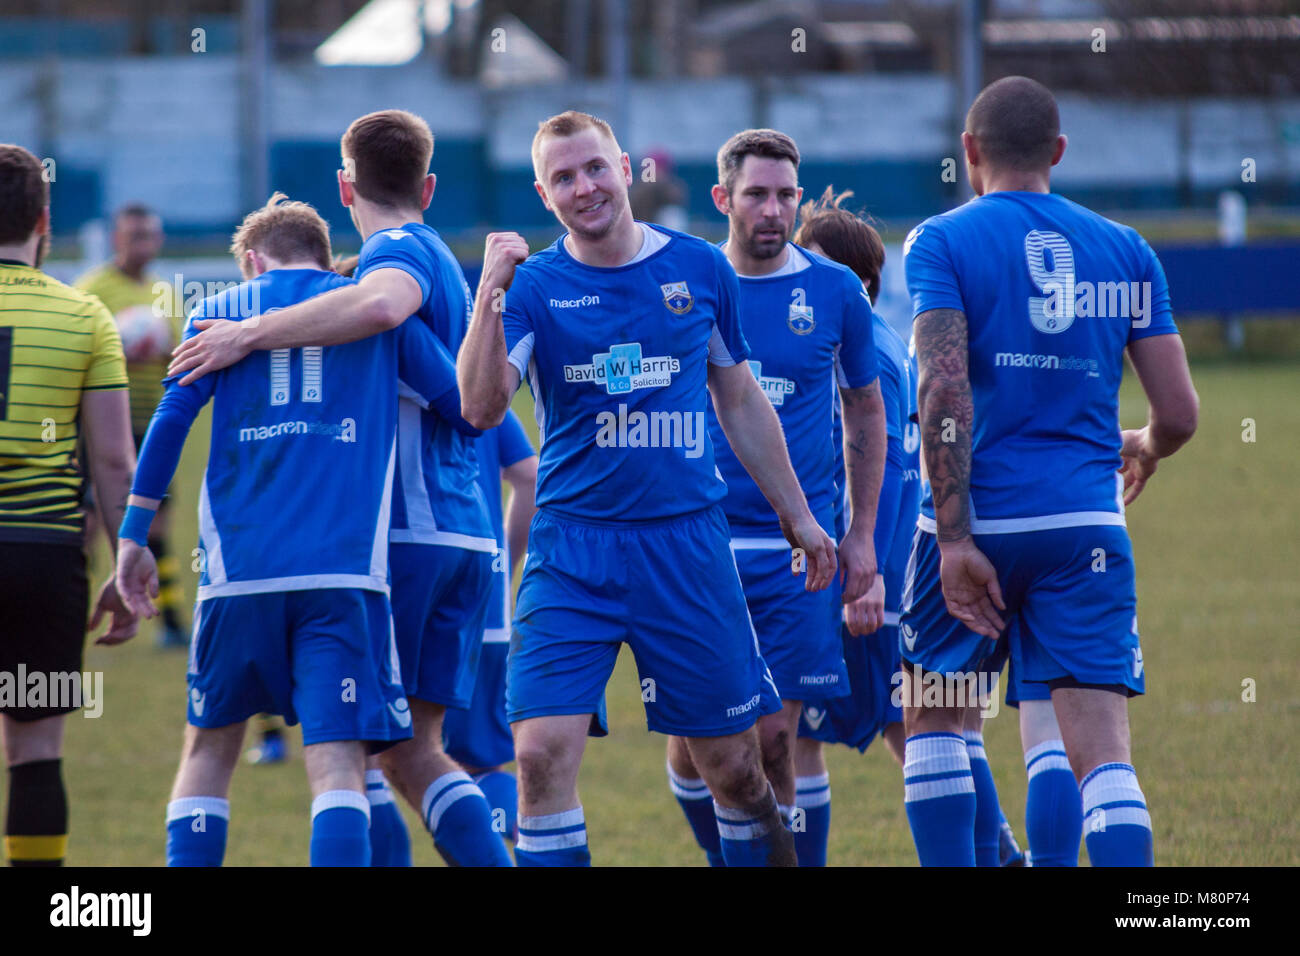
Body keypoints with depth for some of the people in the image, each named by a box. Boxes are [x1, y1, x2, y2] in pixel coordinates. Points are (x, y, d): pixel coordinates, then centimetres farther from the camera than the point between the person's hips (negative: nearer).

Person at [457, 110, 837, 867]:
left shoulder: (701, 269, 5)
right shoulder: (533, 287, -1)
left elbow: (741, 403, 16)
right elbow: (482, 408, -15)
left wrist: (798, 516, 18)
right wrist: (490, 294, -26)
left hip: (687, 542, 1)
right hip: (572, 548, -1)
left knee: (734, 766, 5)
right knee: (544, 750, -14)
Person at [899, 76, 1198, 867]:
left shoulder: (942, 242, -1)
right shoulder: (1127, 252, 9)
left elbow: (944, 391, -15)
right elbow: (1180, 414, 7)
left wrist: (955, 536, -16)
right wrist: (1142, 450, 30)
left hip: (977, 517, -2)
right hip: (1089, 525, 2)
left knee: (932, 713, 18)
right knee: (1103, 754, -3)